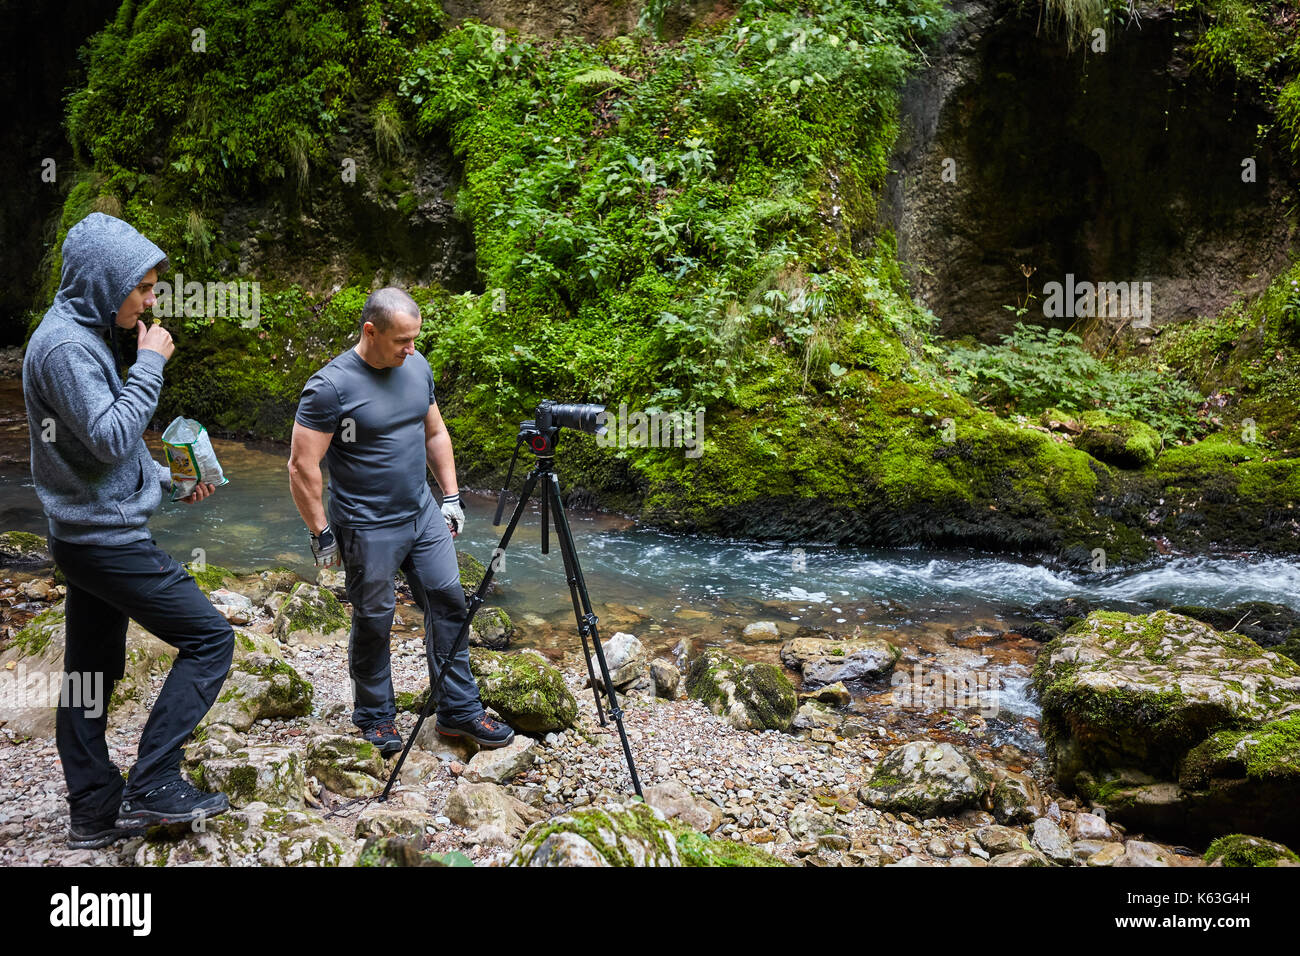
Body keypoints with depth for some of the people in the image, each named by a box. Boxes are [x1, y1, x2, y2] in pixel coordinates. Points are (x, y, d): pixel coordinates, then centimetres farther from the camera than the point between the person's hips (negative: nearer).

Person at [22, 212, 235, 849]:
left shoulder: (84, 335, 13)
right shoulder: (64, 345, -18)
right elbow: (111, 437, -25)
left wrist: (166, 479, 12)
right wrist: (150, 364, -18)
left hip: (90, 536, 10)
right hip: (108, 539, -10)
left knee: (91, 674, 13)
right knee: (209, 638, -6)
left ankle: (95, 811, 23)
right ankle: (153, 785, -4)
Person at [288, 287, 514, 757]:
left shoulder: (417, 367, 4)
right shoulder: (330, 386, -17)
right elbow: (302, 467, -15)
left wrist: (452, 496, 13)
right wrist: (321, 533, -13)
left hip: (424, 514, 6)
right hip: (368, 528, -6)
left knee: (448, 603, 6)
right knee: (373, 621, 6)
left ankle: (459, 711, 17)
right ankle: (376, 717, 25)